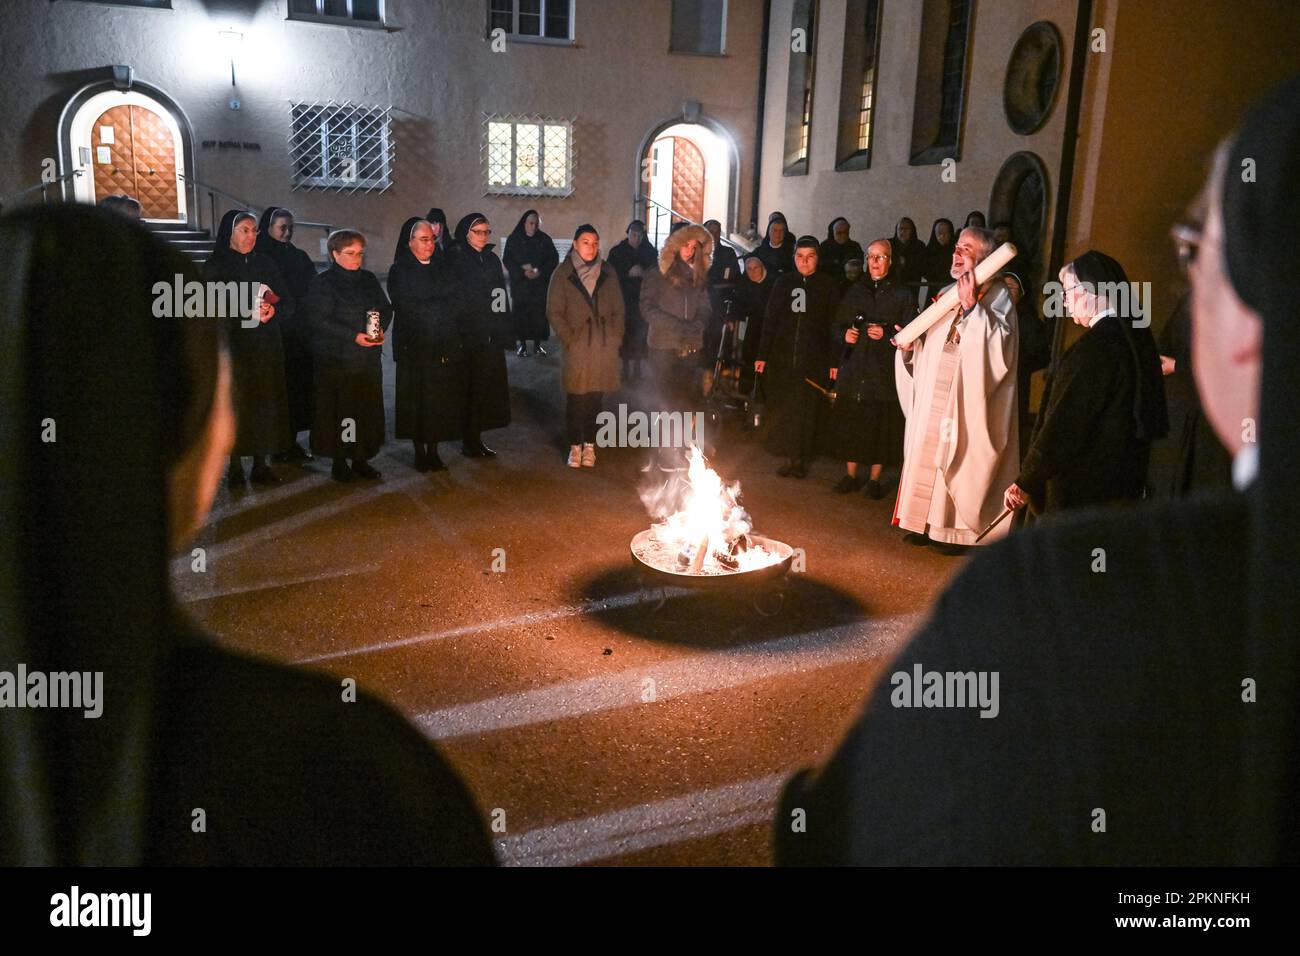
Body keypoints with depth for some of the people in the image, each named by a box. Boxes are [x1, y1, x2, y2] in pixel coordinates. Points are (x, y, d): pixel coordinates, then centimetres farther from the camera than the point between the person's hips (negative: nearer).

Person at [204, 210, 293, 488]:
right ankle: (235, 465, 4)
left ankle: (261, 462, 7)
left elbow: (288, 302, 7)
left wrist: (273, 310, -14)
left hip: (266, 348, 3)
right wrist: (249, 308, -15)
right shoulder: (216, 265, 2)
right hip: (232, 347, -3)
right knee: (235, 405, -4)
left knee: (265, 403, 0)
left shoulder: (265, 263, 12)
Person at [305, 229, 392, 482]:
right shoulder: (323, 282, -4)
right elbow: (320, 320, -12)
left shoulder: (369, 279, 15)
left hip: (369, 358, 5)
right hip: (337, 359, -5)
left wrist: (381, 328, -6)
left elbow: (386, 308, 15)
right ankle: (339, 463, 9)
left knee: (368, 409, 5)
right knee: (340, 411, -2)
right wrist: (354, 336, -19)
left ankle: (362, 459, 17)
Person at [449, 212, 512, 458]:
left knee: (486, 389, 5)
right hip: (466, 336, -5)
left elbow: (501, 295, 14)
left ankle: (475, 439, 14)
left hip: (490, 337, 5)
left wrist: (505, 332, 9)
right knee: (470, 390, -1)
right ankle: (469, 442, 8)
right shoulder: (455, 260, -5)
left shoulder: (492, 260, 12)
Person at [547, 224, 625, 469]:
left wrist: (616, 338, 2)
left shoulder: (608, 272, 8)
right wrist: (569, 338, -7)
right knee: (576, 398, -1)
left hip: (604, 346, 2)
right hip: (577, 346, -2)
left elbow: (618, 309, 11)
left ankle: (589, 445, 15)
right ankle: (575, 446, 10)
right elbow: (554, 312, 0)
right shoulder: (563, 273, 1)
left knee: (595, 398, 5)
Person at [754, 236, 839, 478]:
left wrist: (835, 362, -8)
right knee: (782, 409, 2)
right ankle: (788, 458, 13)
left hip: (814, 361, -2)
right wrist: (762, 355, 5)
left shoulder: (828, 285, 2)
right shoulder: (783, 282, 10)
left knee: (807, 410, 2)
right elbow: (770, 320, 10)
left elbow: (835, 324, -1)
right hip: (782, 359, 2)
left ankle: (801, 458, 14)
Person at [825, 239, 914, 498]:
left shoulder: (903, 296, 3)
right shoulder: (854, 292, 14)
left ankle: (874, 478, 13)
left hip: (885, 371, -3)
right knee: (851, 421, 4)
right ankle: (851, 475, 17)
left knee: (882, 425, 0)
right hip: (853, 368, 3)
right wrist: (844, 335, -4)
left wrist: (886, 335, -17)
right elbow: (836, 327, 17)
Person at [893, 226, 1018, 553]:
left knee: (958, 456, -5)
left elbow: (997, 345, -23)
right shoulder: (946, 295, 15)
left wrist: (971, 307, -26)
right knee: (927, 452, 10)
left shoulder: (997, 296, -7)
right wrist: (911, 345, 1)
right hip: (933, 397, 7)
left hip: (965, 400, -7)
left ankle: (957, 529, 4)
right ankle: (928, 522, 19)